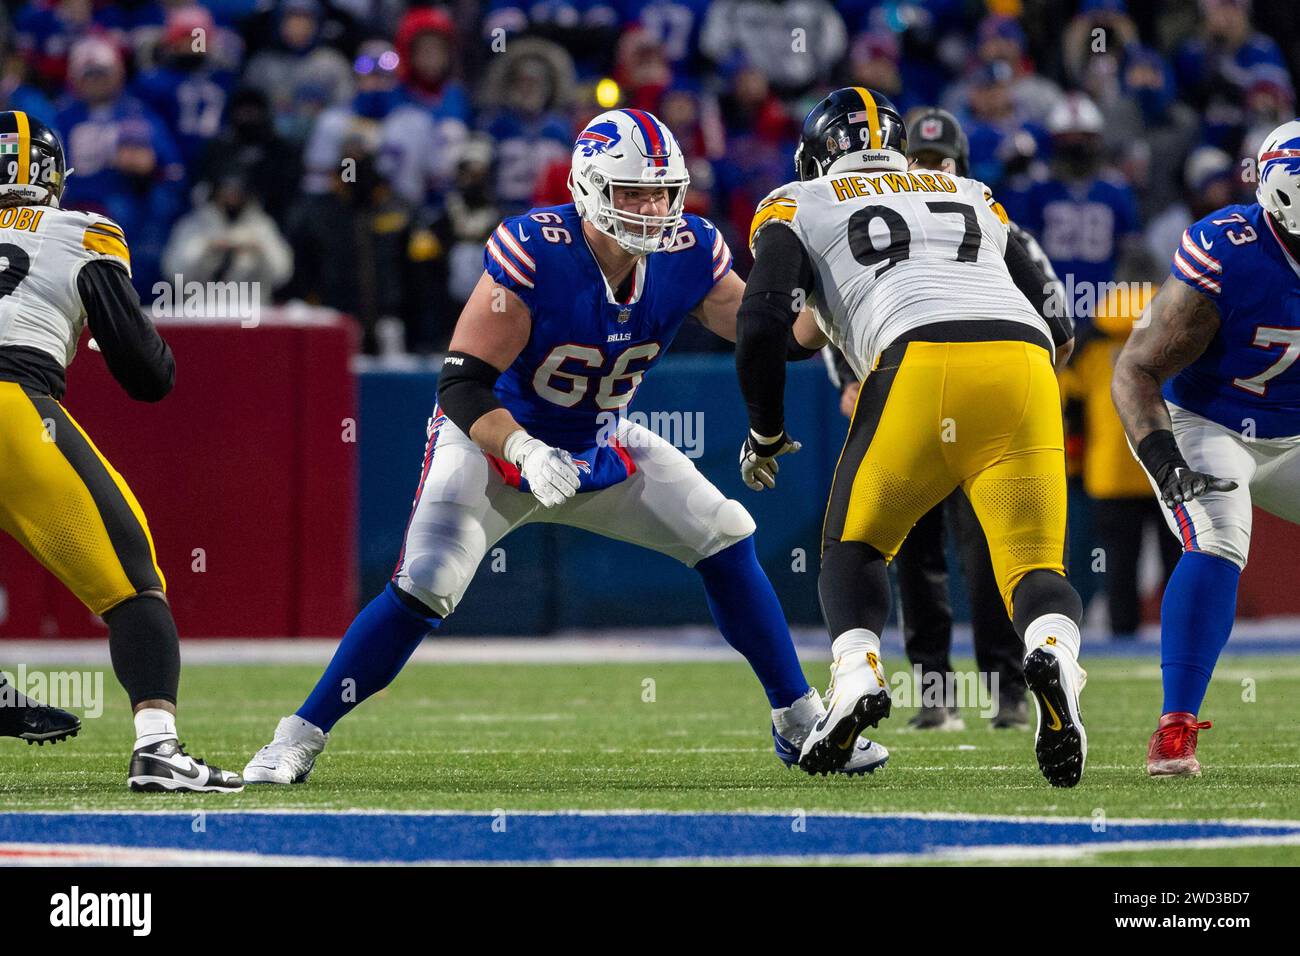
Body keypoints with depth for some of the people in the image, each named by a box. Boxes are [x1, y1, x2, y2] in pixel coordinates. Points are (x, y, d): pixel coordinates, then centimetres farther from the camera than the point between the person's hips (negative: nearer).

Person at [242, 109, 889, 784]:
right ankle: (299, 739, -8)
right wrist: (526, 452, -45)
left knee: (725, 539, -4)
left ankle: (799, 725, 10)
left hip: (599, 447, 5)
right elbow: (461, 384, -30)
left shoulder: (686, 254, -15)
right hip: (494, 440, -5)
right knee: (424, 589, -21)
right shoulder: (532, 254, -31)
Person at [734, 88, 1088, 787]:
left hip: (923, 362, -2)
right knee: (1035, 566, 6)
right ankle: (1054, 656, -28)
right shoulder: (973, 199, 34)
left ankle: (857, 675, -10)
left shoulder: (800, 207, 22)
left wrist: (765, 434, 23)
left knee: (855, 545, 17)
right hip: (1025, 361, 3)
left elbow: (763, 327, 8)